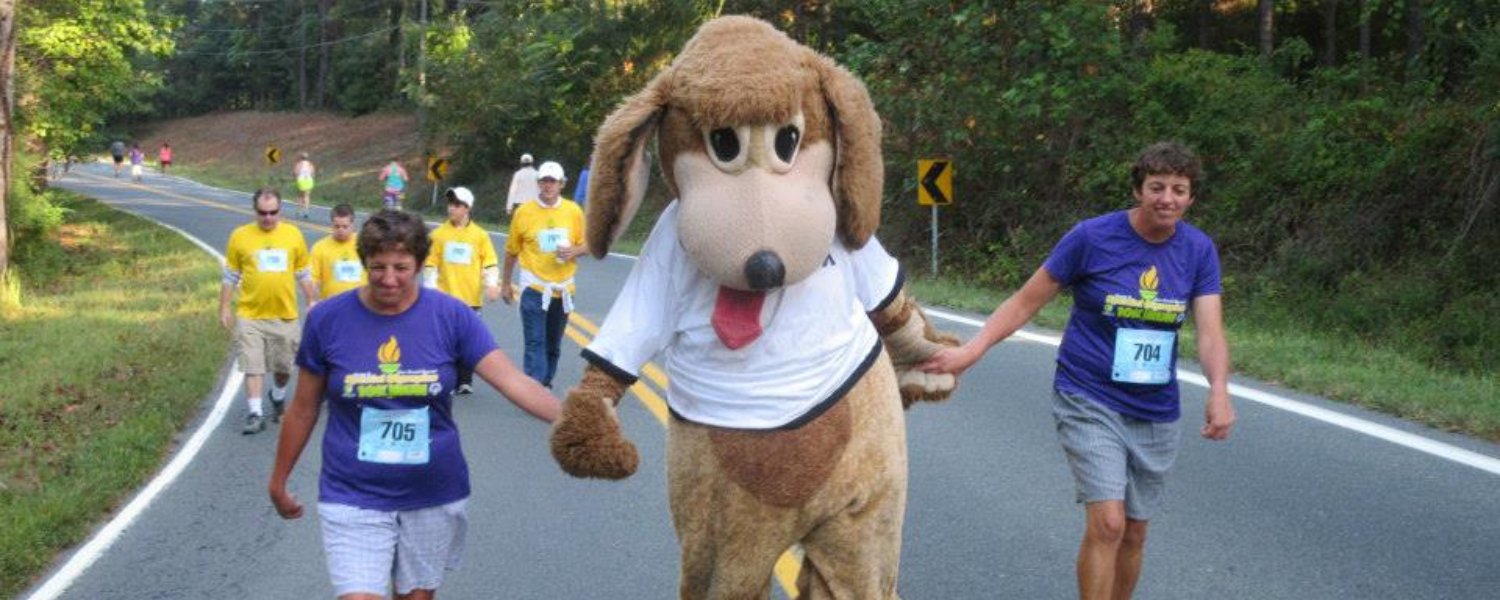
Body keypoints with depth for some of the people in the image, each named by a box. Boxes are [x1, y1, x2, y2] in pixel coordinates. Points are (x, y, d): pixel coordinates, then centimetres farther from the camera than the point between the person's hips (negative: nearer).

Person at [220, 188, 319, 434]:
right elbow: (230, 277, 5)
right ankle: (255, 413, -1)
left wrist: (312, 302, 9)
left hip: (285, 315, 2)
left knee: (284, 365, 12)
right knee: (252, 366, -5)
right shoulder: (240, 236, -2)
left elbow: (304, 274, 11)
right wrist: (224, 308, 4)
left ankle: (278, 397, 39)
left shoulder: (293, 235, 2)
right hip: (250, 315, -2)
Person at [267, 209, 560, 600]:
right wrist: (279, 481, 13)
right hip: (353, 499, -1)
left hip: (435, 498, 1)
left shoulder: (450, 316, -8)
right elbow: (304, 409, 4)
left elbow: (513, 382, -14)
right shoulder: (328, 318, -7)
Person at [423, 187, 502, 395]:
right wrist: (430, 288, -2)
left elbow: (490, 262, 2)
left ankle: (465, 381, 15)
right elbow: (430, 263, 3)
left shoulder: (480, 235, 0)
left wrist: (491, 285, -9)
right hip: (445, 297, 0)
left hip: (470, 297, 0)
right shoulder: (439, 234, 1)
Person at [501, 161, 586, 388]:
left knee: (553, 345, 14)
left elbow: (586, 245, 8)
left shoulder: (573, 211, 1)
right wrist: (505, 283, 11)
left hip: (563, 288, 3)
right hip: (534, 287, -3)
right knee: (535, 342, -10)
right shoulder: (524, 212, -3)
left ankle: (545, 384, 28)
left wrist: (574, 251, -15)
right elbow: (511, 251, 6)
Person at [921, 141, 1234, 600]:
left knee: (1133, 534, 12)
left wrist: (1219, 391, -31)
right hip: (1090, 402, -4)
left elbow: (1210, 330, -12)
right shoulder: (1093, 237, -13)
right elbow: (1025, 302, -7)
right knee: (1107, 523, -17)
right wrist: (971, 351, -19)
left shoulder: (1199, 250, -3)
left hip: (1156, 413, 4)